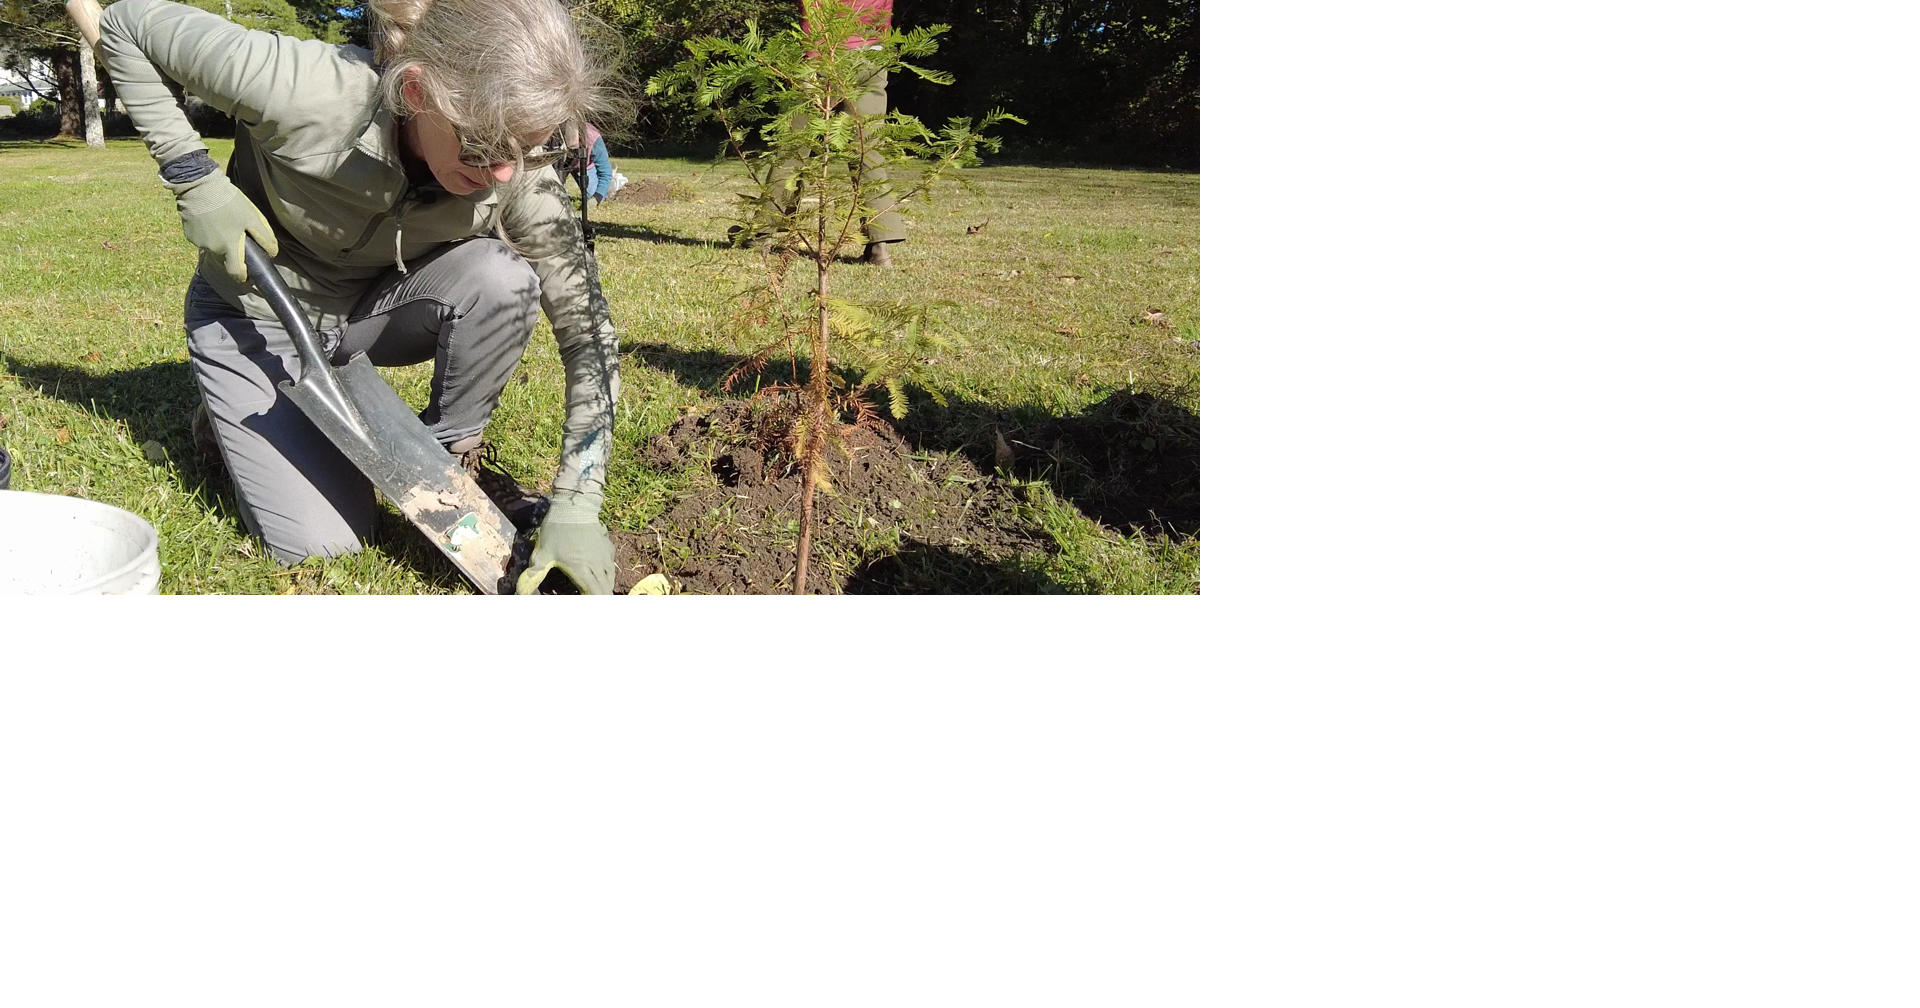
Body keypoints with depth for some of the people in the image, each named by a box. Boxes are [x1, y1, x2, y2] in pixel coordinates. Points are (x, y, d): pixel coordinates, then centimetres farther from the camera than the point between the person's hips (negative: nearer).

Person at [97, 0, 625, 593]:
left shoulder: (518, 173, -26)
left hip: (374, 308, 2)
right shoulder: (304, 90, -33)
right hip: (256, 316, -2)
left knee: (501, 277, -30)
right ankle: (236, 417, 19)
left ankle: (452, 456, -4)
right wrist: (193, 178, -24)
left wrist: (575, 510, -29)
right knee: (323, 543, -13)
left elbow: (587, 329, -23)